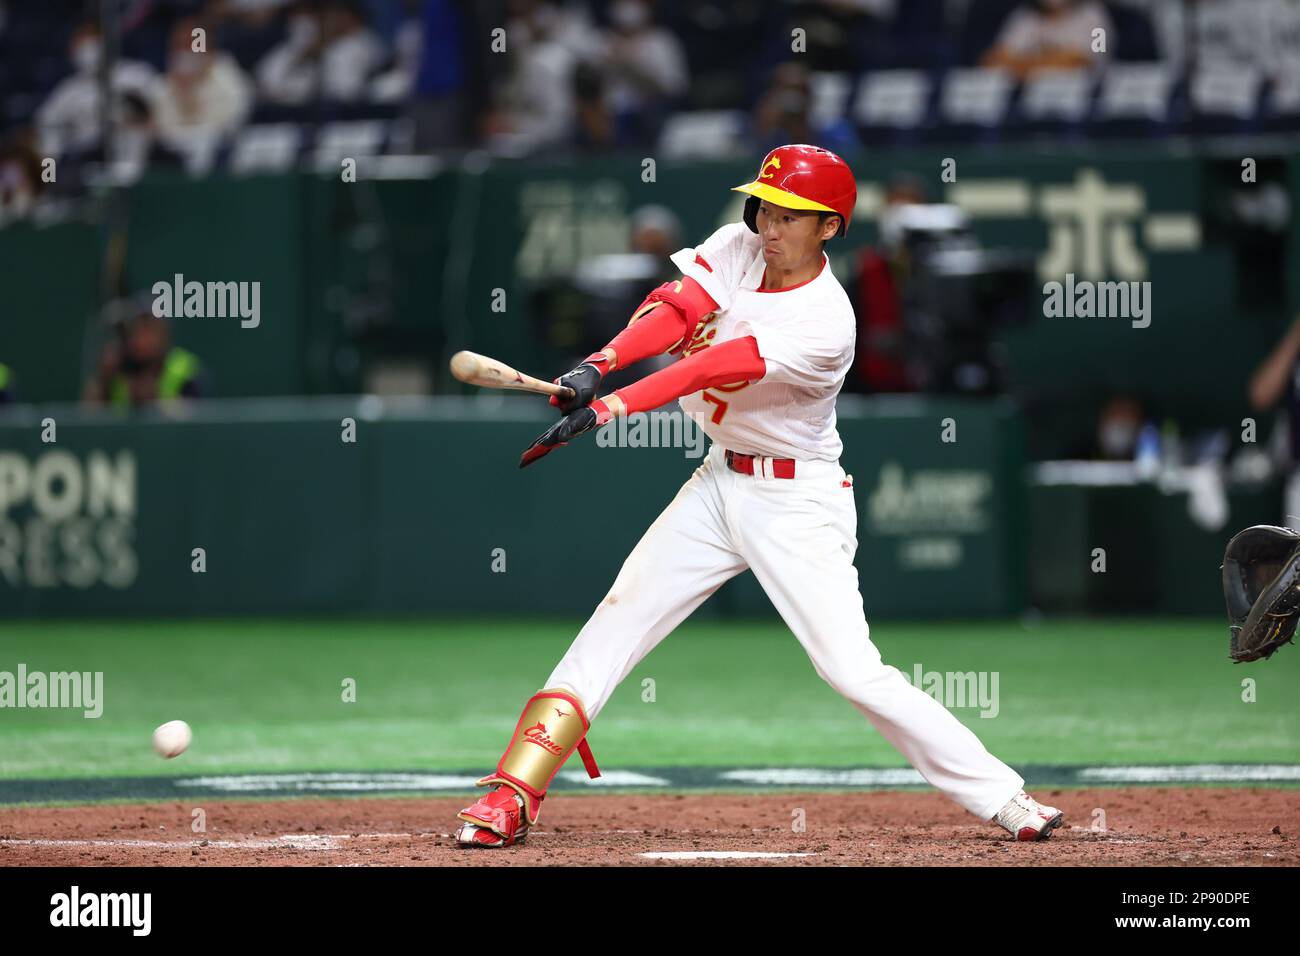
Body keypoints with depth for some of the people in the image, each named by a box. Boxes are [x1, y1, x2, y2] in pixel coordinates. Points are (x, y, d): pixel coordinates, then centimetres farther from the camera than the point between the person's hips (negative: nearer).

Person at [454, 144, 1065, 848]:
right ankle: (514, 794, -1)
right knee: (616, 624, -2)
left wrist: (610, 407, -41)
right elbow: (676, 311, -17)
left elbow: (717, 368, -32)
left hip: (799, 502, -6)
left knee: (853, 671, -14)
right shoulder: (737, 248, -3)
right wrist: (601, 363, -36)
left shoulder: (825, 323, -23)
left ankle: (999, 796, -5)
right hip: (720, 483, 6)